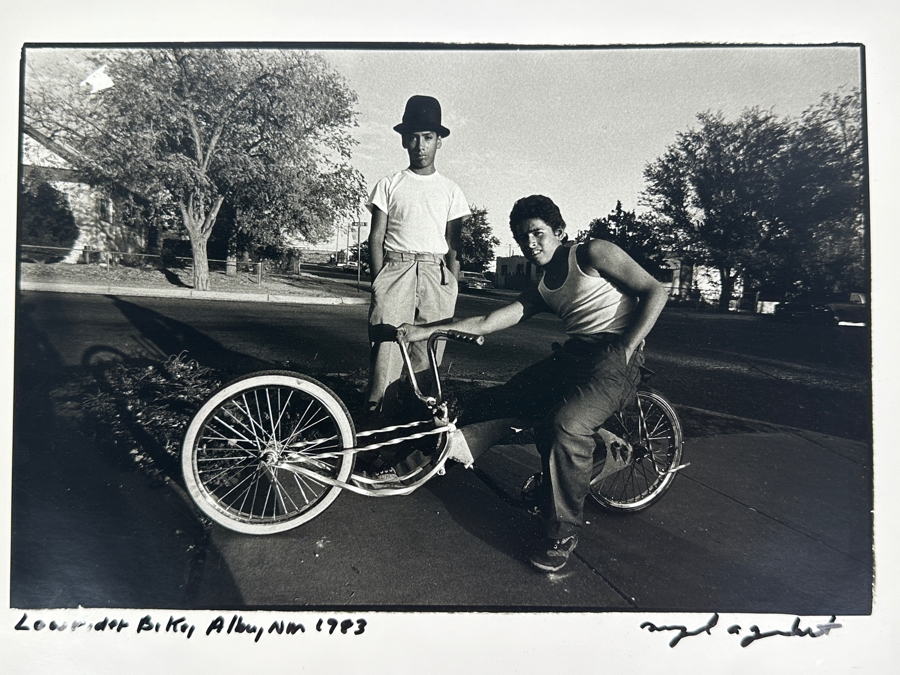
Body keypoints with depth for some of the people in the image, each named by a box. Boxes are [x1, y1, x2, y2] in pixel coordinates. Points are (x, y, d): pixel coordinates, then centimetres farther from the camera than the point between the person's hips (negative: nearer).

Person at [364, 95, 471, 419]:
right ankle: (378, 423, -9)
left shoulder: (450, 190, 15)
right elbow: (376, 237, 7)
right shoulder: (389, 185, 12)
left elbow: (453, 245, 12)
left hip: (436, 273, 1)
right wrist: (380, 283, -4)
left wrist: (451, 289, 1)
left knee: (427, 354, -4)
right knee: (387, 348, -12)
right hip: (395, 268, -1)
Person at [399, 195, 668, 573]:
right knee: (494, 404, -5)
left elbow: (654, 292, -4)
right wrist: (426, 330, 4)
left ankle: (562, 533, -15)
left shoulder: (592, 254, 2)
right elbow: (488, 322, 11)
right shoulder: (542, 292, 19)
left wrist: (625, 349, -12)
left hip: (614, 358, -8)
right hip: (570, 356, 8)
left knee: (566, 424, -29)